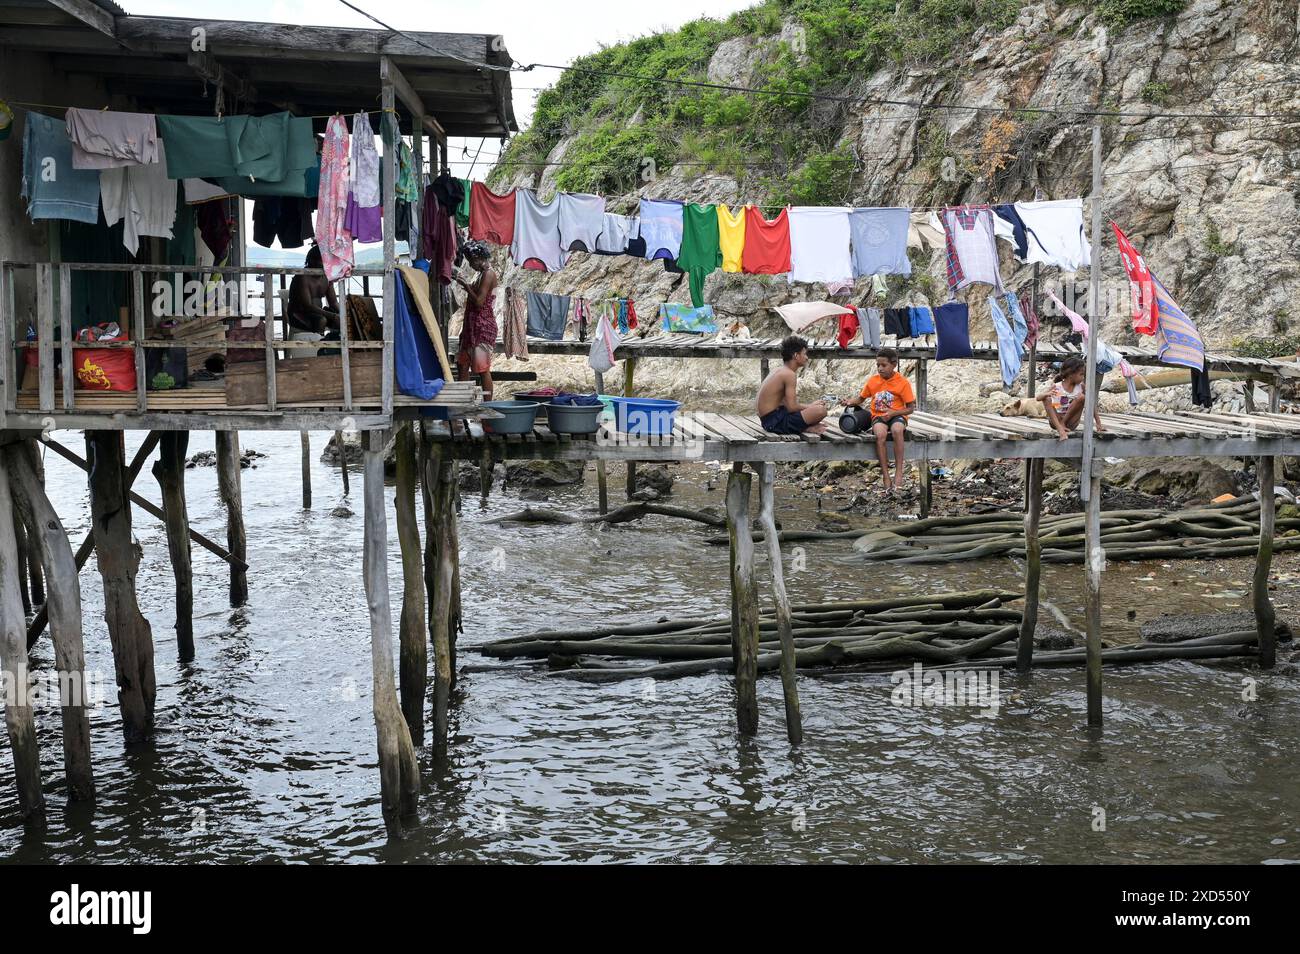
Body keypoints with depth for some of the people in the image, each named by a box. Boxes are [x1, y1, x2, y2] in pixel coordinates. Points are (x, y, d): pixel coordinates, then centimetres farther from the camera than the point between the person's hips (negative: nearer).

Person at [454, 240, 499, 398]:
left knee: (483, 368, -8)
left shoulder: (489, 274, -13)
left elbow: (479, 302, -19)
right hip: (473, 326, 10)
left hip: (483, 326, -10)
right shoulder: (483, 274, 17)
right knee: (462, 364, 11)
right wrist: (466, 285, 15)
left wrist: (466, 286, -10)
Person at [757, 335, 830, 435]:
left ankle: (806, 427, 3)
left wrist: (810, 405, 14)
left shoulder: (780, 371, 16)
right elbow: (792, 407, -18)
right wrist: (810, 407, -1)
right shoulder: (789, 374, -13)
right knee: (821, 410, -23)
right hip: (775, 422, -10)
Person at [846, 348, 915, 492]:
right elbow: (861, 398, 20)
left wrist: (893, 413, -15)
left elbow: (911, 408, 0)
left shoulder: (903, 382, -2)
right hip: (878, 417, 2)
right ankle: (885, 475, -32)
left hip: (896, 416, -2)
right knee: (880, 433, -35)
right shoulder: (873, 381, 7)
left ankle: (899, 472, -33)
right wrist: (852, 401, -3)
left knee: (897, 429, -39)